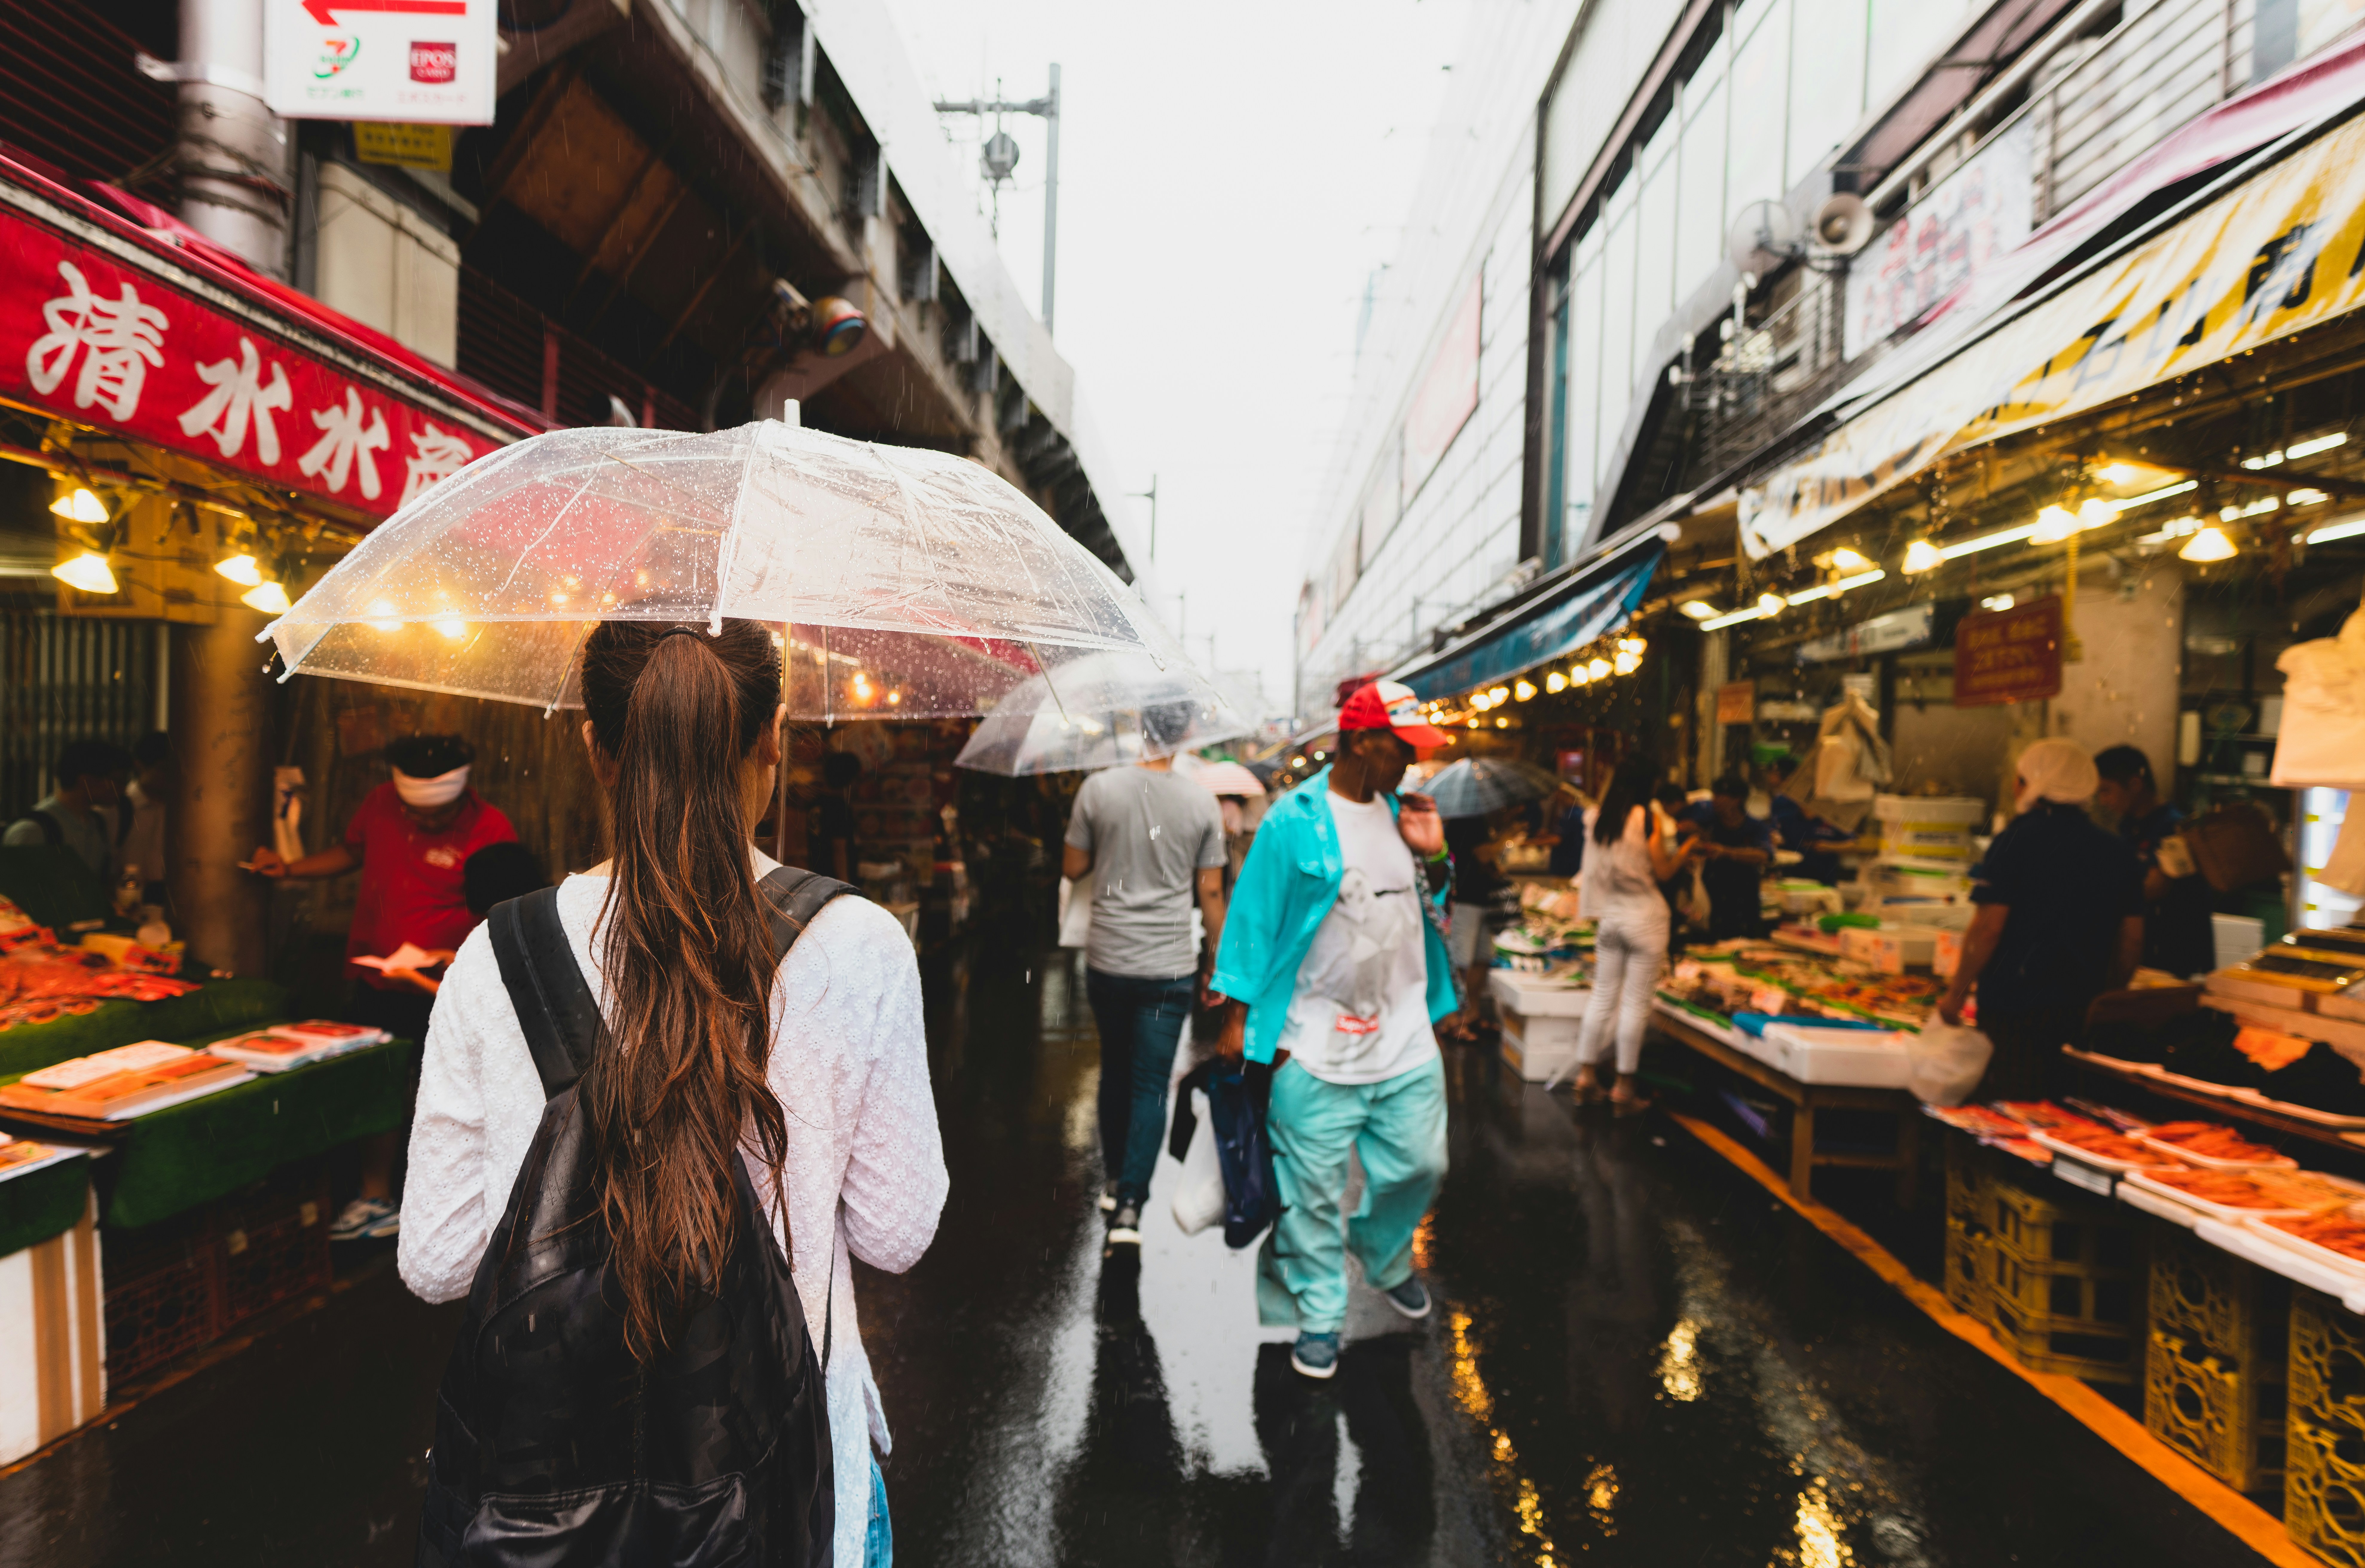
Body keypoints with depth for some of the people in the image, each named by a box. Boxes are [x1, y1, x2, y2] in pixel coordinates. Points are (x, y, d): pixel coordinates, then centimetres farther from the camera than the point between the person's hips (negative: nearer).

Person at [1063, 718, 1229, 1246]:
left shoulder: (1099, 789, -7)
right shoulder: (1202, 804, -5)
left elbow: (1072, 869, 1)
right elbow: (1211, 892, 0)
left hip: (1107, 961, 1)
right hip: (1170, 966, -1)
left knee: (1115, 1069, 20)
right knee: (1151, 1086, 4)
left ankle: (1114, 1182, 33)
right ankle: (1130, 1207, -2)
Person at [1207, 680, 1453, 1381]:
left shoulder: (1402, 811, 8)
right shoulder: (1293, 821, -11)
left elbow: (1432, 911, 17)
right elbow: (1254, 923, -7)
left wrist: (1434, 856, -2)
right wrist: (1253, 1034, -7)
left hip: (1407, 1041, 5)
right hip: (1317, 1051, -5)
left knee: (1420, 1167, 13)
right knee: (1315, 1192, 6)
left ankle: (1383, 1256, 44)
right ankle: (1319, 1317, 26)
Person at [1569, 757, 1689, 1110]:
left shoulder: (1597, 819, 3)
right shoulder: (1650, 819, -12)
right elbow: (1663, 872, -7)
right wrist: (1687, 848, 7)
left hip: (1608, 915, 5)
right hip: (1644, 915, -5)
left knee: (1603, 997, 13)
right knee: (1636, 1002, 1)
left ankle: (1587, 1074, 15)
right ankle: (1625, 1086, 6)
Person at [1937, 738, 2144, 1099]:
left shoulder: (2017, 841, -9)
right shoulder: (2117, 851, 8)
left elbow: (1989, 927, -14)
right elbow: (2132, 938, 12)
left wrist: (1956, 993, -5)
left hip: (2013, 1005, -6)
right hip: (2080, 1008, 6)